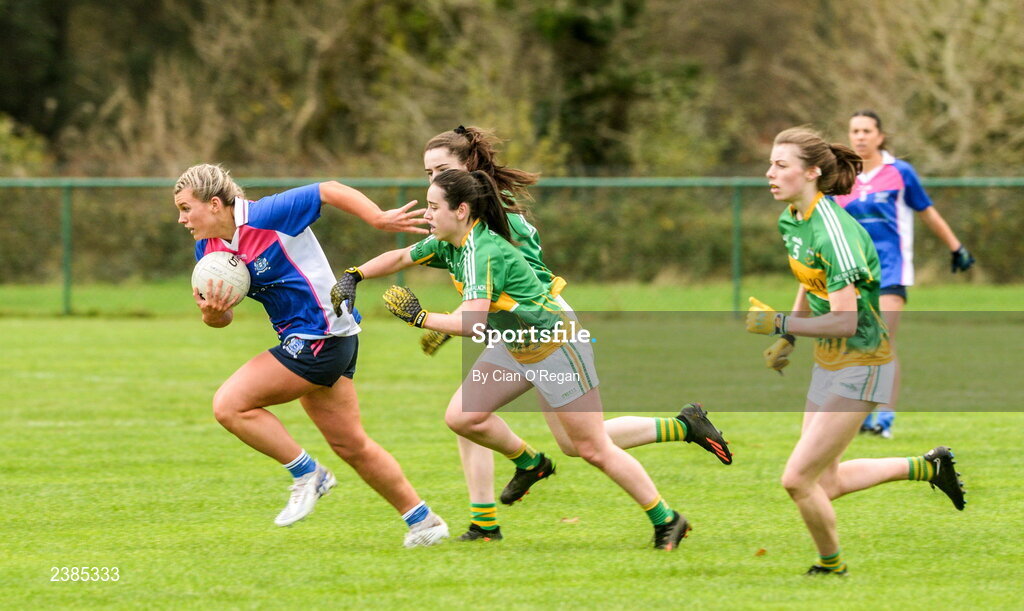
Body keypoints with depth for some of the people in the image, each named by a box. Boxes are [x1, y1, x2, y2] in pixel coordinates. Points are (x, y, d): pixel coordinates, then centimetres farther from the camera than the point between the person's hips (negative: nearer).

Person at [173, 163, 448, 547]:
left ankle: (307, 473, -2)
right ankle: (423, 521, 27)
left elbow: (331, 191, -14)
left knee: (230, 405, -16)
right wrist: (212, 312, -14)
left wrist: (380, 220, -21)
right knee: (351, 445, 17)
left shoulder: (265, 217, -18)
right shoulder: (208, 250, 5)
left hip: (322, 335, -10)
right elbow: (222, 319, 9)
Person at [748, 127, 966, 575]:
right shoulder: (790, 220, 3)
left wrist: (777, 323, -28)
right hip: (829, 364, 9)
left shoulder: (834, 232, -26)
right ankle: (927, 467, 29)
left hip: (860, 369, -9)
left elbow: (845, 320, -29)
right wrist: (787, 340, 13)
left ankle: (831, 566, 14)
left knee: (798, 479, -9)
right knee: (824, 482, 15)